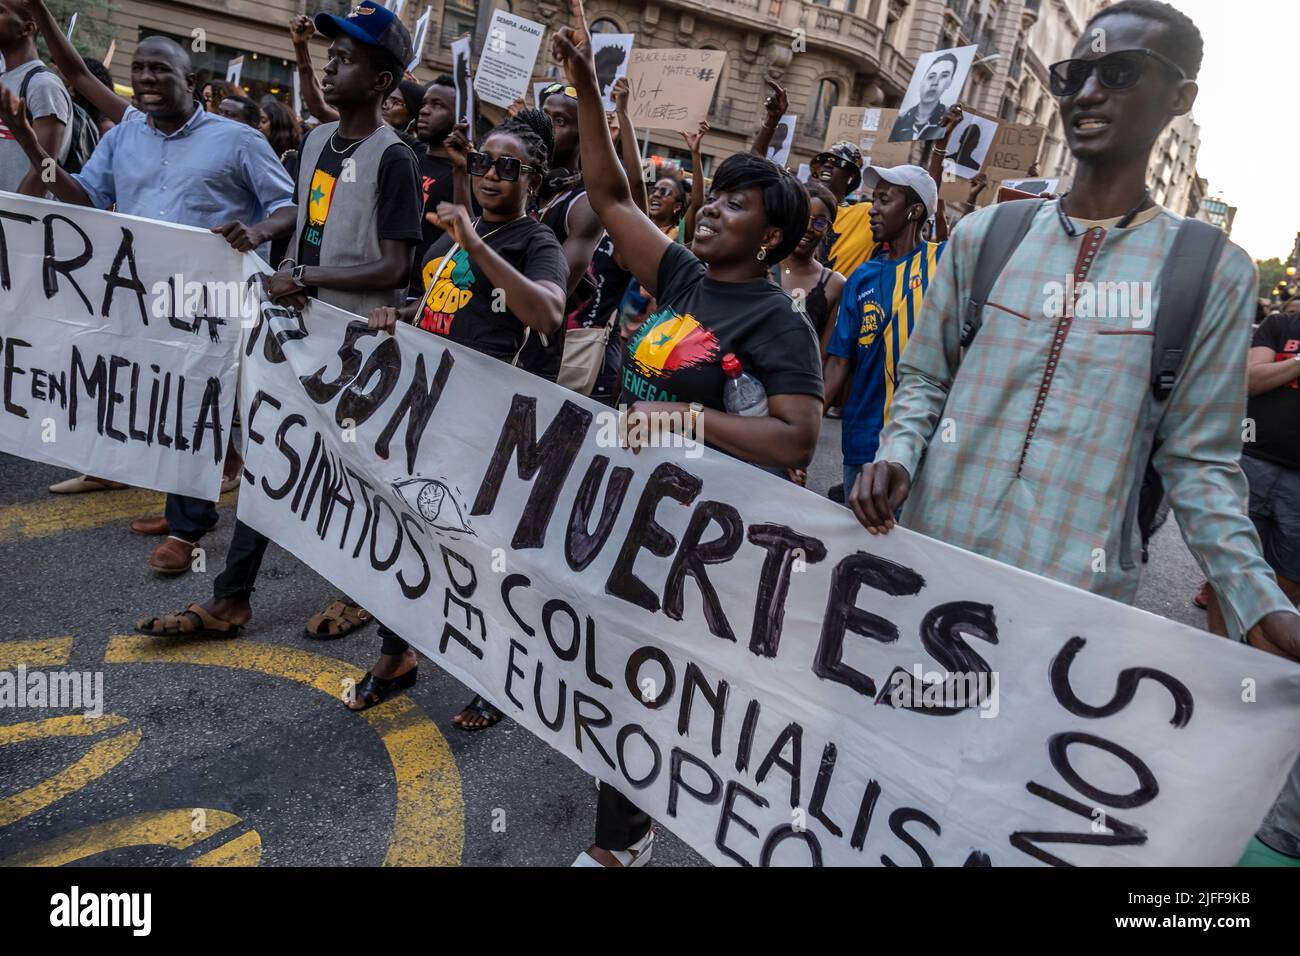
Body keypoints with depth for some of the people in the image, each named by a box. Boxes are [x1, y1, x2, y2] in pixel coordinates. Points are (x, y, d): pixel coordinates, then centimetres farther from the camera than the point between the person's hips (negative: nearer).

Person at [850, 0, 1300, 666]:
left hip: (1076, 594, -1)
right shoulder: (985, 234, 5)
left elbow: (1197, 460, 2)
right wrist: (898, 455, -10)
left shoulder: (1214, 272, 1)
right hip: (929, 557, 2)